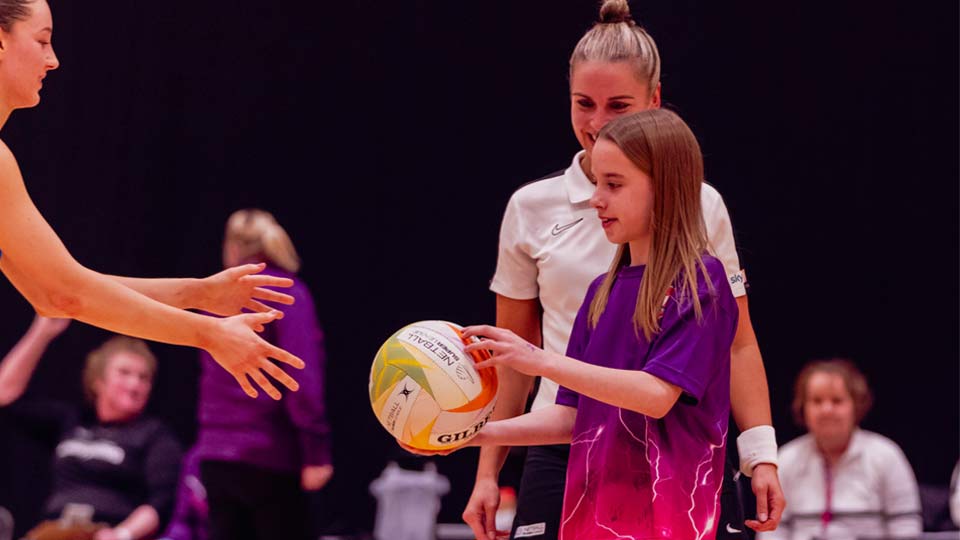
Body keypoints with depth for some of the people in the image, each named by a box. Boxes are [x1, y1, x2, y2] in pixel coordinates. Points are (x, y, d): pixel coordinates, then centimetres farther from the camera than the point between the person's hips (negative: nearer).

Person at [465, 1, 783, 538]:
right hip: (564, 451, 1)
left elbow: (737, 343, 8)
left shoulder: (701, 206, 4)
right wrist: (488, 473, 9)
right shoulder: (531, 207, 7)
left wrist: (761, 454, -3)